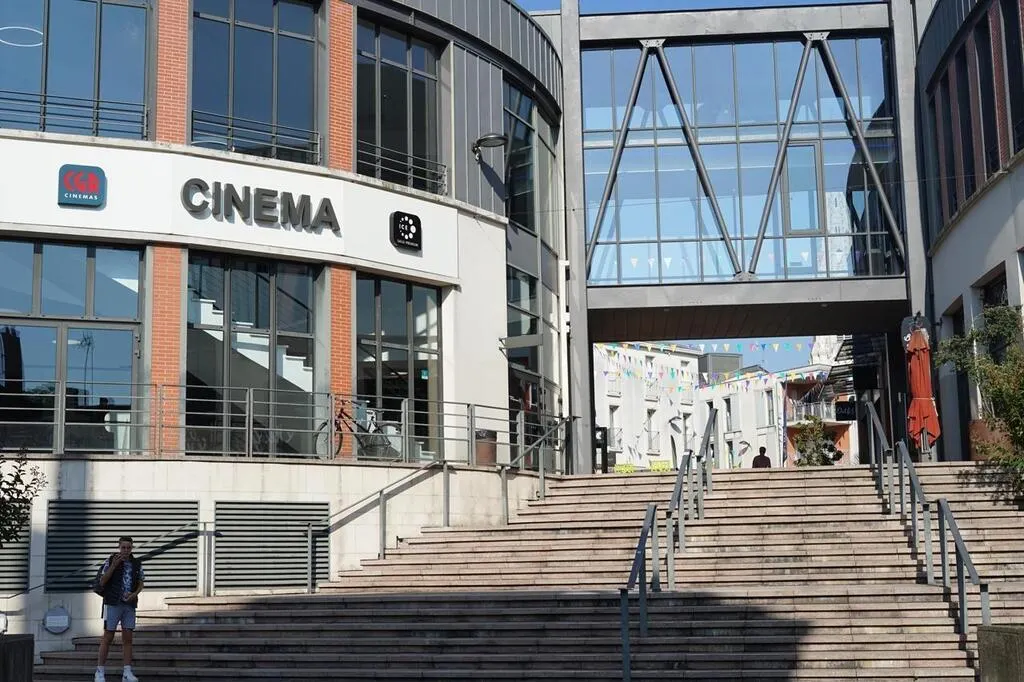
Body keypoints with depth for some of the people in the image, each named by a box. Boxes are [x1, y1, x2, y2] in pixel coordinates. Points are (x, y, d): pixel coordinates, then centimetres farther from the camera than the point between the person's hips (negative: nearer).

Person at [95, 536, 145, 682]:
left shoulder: (137, 564, 5)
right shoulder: (111, 560, -4)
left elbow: (140, 583, 14)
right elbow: (102, 582, -7)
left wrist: (134, 594, -7)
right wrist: (113, 565, -19)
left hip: (129, 605, 3)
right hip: (112, 603, -3)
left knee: (127, 638, 2)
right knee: (108, 637, -3)